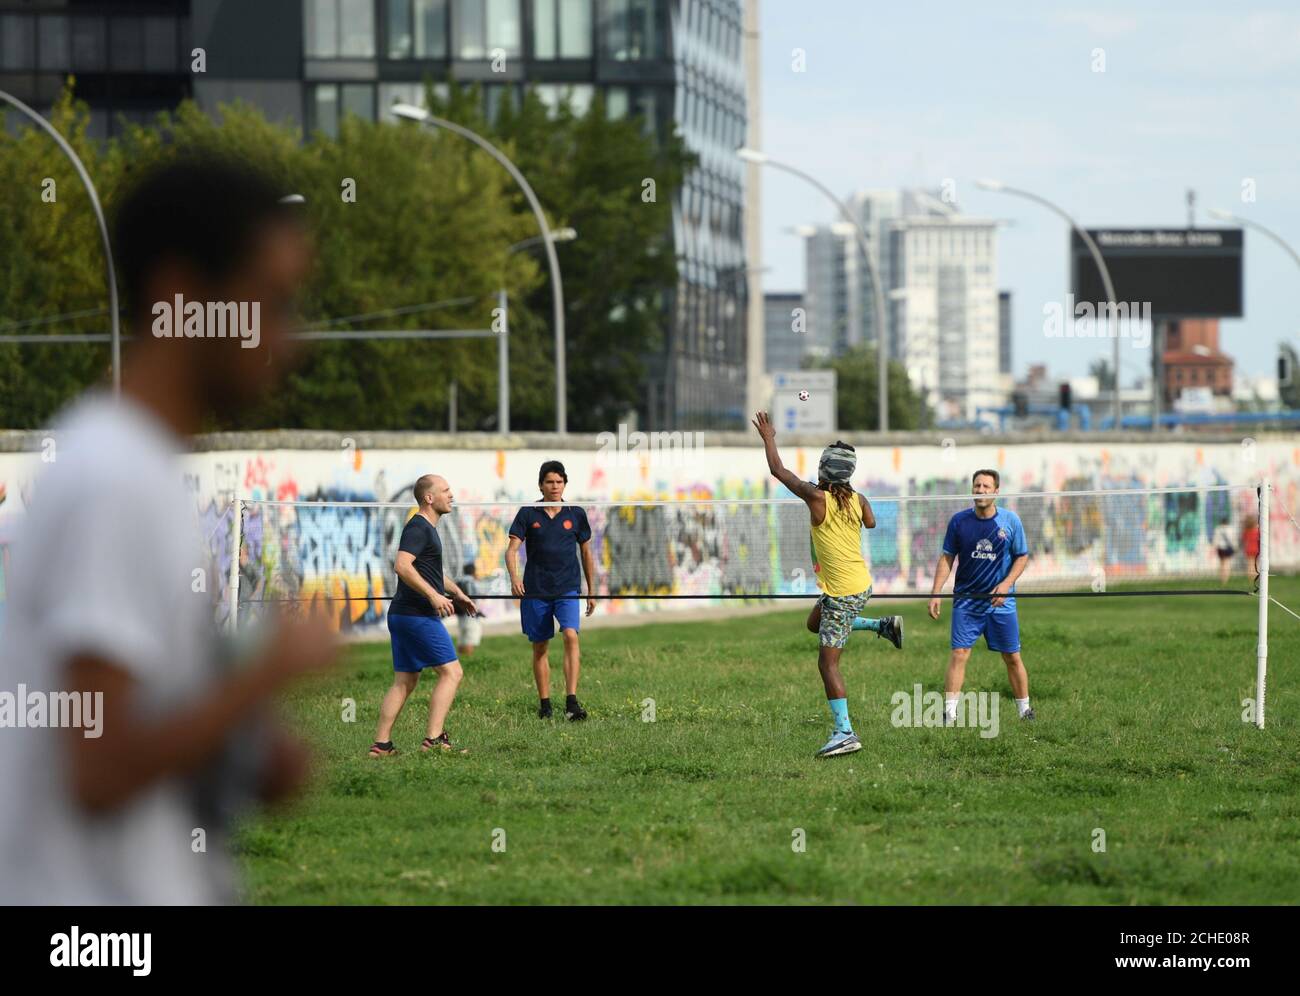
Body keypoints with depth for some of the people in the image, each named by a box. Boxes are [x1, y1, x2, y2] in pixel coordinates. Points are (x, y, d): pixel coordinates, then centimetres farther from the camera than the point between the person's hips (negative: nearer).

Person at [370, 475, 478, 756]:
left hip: (402, 615, 10)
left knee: (404, 681, 10)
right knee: (451, 672, -8)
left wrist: (457, 592, 35)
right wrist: (434, 595, -26)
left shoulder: (427, 529, 21)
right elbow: (403, 566, -26)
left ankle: (381, 743, 6)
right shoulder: (418, 528, -12)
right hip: (419, 615, -10)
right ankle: (434, 738, -13)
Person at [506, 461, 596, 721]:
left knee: (571, 636, -20)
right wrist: (514, 578, -22)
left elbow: (586, 553, 14)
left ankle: (571, 702, -25)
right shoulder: (528, 514, 2)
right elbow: (512, 548, -4)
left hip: (567, 589, -1)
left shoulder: (576, 514, 5)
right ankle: (544, 704, 18)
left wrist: (591, 592, 15)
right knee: (540, 647, 6)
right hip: (535, 590, 1)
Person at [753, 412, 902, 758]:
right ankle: (884, 626, 29)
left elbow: (778, 470, -7)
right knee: (816, 622, 34)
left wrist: (768, 438, 8)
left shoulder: (817, 498, -18)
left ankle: (844, 732, -11)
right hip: (861, 584, 8)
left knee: (827, 662, -5)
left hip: (843, 594, -8)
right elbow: (871, 523, 22)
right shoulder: (858, 500, -1)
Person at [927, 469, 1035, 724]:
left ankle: (1024, 710, 21)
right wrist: (935, 593, -5)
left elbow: (1022, 557, 5)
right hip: (966, 601, 0)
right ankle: (949, 714, -11)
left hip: (1001, 601, 0)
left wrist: (1007, 583, -11)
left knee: (1012, 657, 6)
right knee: (959, 654, -11)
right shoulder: (959, 521, -2)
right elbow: (947, 558, 4)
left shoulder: (1010, 521, -2)